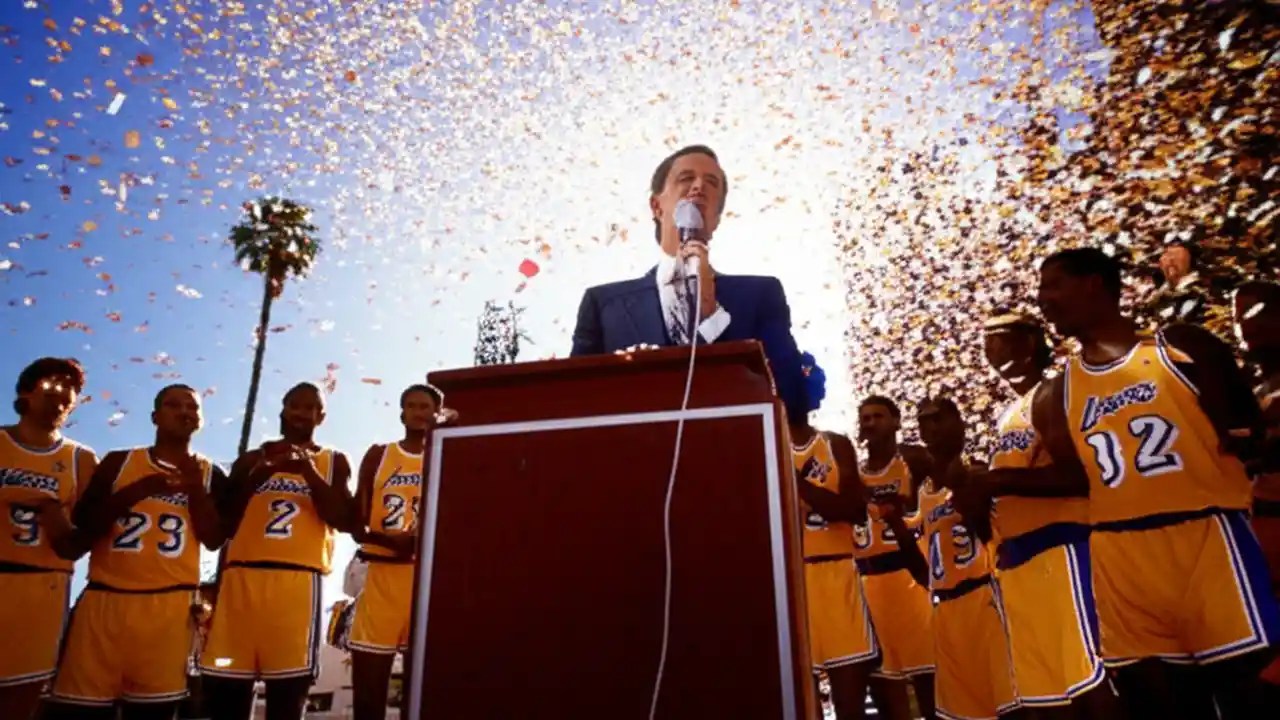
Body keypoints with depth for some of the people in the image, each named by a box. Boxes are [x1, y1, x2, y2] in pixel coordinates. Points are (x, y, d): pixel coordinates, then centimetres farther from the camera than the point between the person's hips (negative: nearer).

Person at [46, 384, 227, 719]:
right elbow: (82, 526, 3)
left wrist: (195, 489, -9)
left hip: (169, 607, 0)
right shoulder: (118, 462, 12)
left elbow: (214, 540, 3)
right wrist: (134, 492, -12)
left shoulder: (209, 474, 11)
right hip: (105, 600, 0)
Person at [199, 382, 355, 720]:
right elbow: (224, 523, 11)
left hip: (298, 581, -2)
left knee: (288, 687, -4)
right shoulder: (251, 460, 19)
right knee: (223, 686, 0)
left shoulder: (333, 462, 13)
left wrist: (309, 471, -10)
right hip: (242, 578, 3)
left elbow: (343, 520, -1)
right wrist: (258, 474, -3)